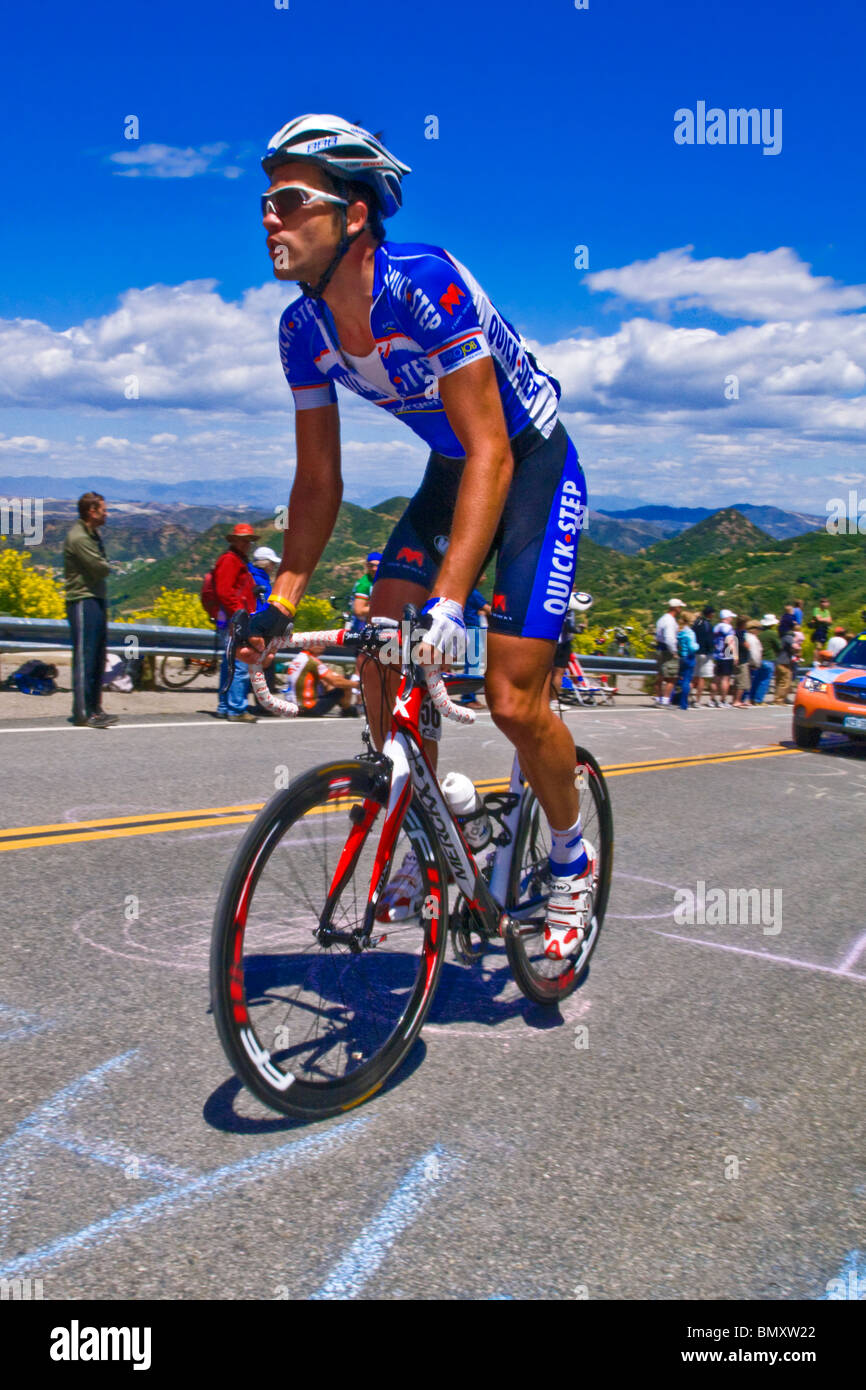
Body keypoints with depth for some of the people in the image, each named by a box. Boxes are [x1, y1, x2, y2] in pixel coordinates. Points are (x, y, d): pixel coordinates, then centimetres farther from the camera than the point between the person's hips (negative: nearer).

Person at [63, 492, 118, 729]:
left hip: (96, 600, 10)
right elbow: (102, 569, -18)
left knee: (97, 658, 13)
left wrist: (103, 568, -2)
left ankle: (94, 708, 21)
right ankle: (83, 714, -7)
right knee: (84, 658, -9)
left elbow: (103, 568, 18)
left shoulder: (93, 534, 16)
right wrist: (107, 568, 3)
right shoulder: (78, 538, -16)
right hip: (83, 601, -10)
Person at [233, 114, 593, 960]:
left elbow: (490, 451, -33)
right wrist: (281, 600, -11)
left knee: (511, 700, -14)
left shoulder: (426, 284, -29)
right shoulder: (303, 329, -8)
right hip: (451, 468, 6)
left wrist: (449, 598, -41)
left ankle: (571, 859, 14)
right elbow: (318, 481, -1)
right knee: (379, 662, -7)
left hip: (533, 464, -6)